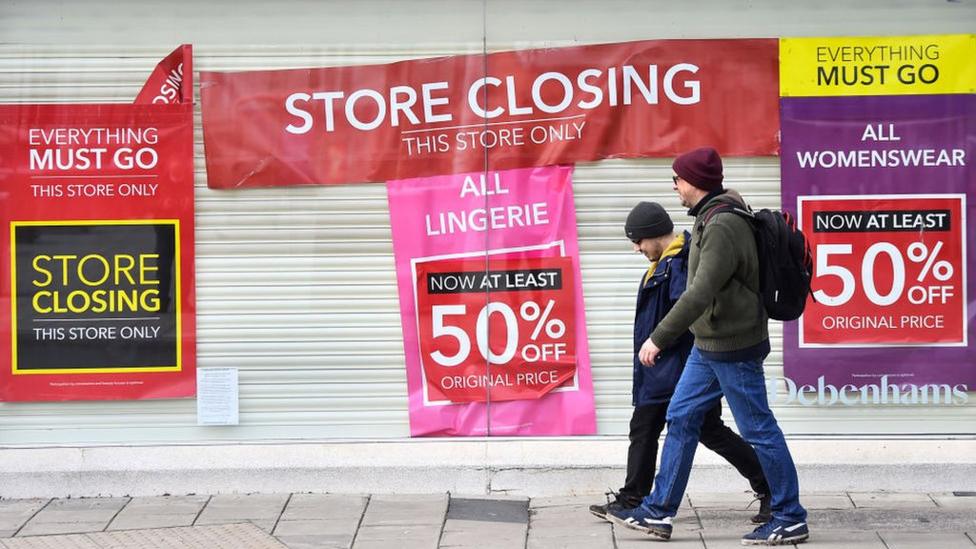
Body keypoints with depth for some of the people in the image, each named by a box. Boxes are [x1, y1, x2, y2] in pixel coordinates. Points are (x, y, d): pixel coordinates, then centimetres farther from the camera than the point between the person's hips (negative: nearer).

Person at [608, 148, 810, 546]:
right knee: (680, 419, 11)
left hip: (734, 348, -11)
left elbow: (700, 293, -29)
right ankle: (658, 512, 16)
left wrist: (658, 339, -26)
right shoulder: (710, 218, 10)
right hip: (707, 345, 11)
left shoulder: (723, 228, -23)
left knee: (758, 430, -2)